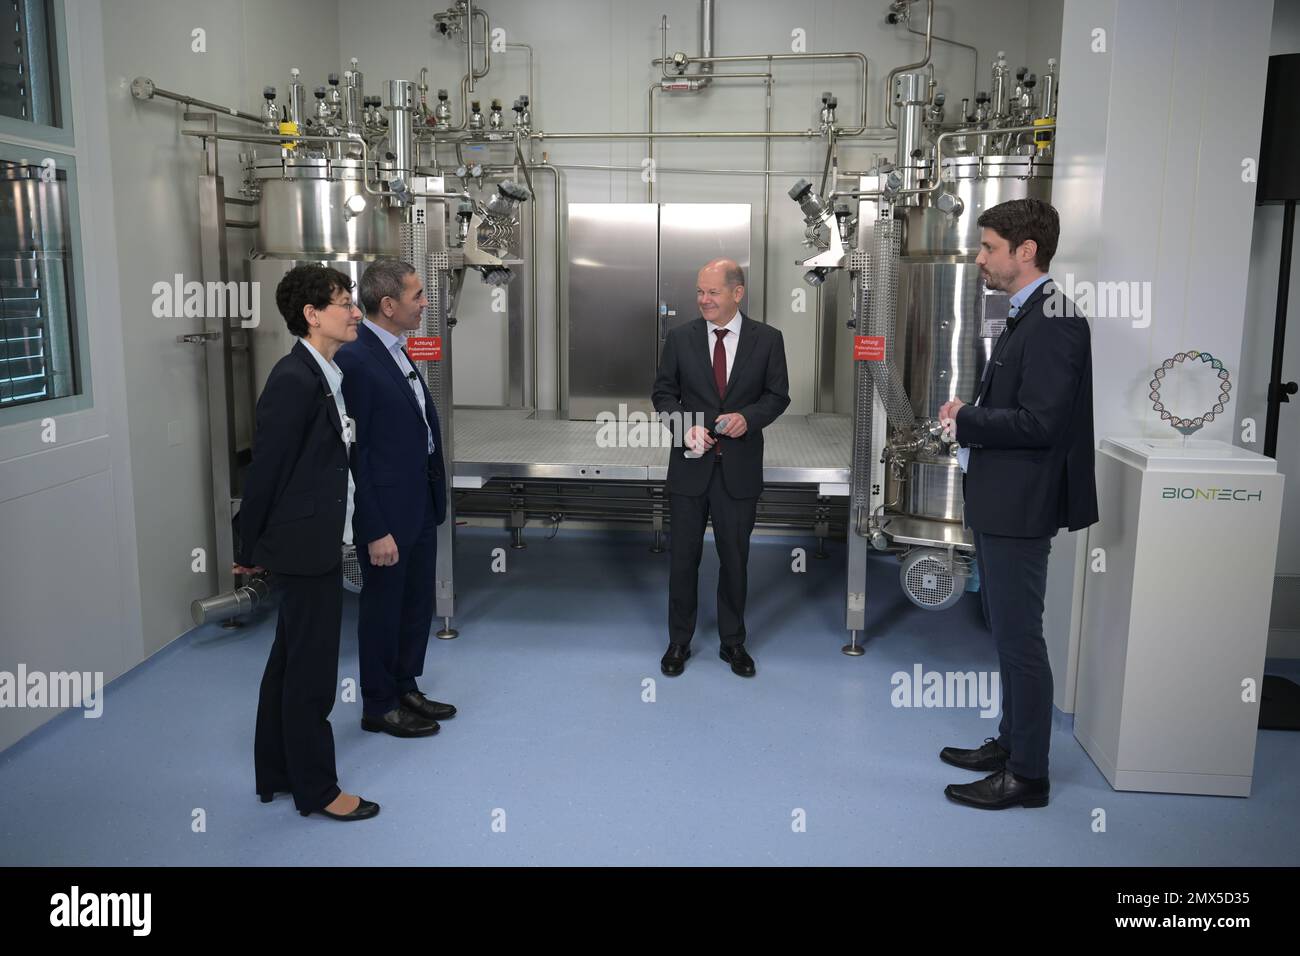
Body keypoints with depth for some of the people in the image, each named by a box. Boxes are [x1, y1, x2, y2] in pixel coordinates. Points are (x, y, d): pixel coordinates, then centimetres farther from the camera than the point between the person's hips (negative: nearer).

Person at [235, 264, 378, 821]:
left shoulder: (324, 376, 9)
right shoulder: (294, 380, -20)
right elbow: (265, 470, -16)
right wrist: (249, 551, -7)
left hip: (315, 543, 10)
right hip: (305, 545, -10)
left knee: (289, 661, 19)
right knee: (311, 670, 3)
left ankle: (276, 774, 34)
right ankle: (316, 790, 18)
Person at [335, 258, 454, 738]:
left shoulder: (397, 352, 9)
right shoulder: (354, 360, -19)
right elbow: (352, 453, -19)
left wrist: (434, 500, 13)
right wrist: (375, 530, -18)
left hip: (421, 506, 9)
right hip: (387, 513, -9)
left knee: (417, 604, 19)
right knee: (383, 609, 8)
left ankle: (406, 689, 37)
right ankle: (379, 707, 25)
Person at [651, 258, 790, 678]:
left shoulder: (767, 339, -2)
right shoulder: (680, 337, -1)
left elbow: (778, 395, 2)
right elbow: (663, 392, 5)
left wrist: (748, 417, -17)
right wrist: (683, 423, -14)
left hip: (739, 467, 0)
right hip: (691, 464, 1)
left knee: (735, 557, 11)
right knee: (684, 556, 9)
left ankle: (733, 642, 27)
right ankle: (679, 641, 25)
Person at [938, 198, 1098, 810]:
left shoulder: (1054, 322, -18)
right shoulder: (1025, 316, 13)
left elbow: (1039, 422, -25)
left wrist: (965, 420, -14)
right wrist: (970, 420, 3)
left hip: (1019, 507, -10)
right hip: (998, 502, 10)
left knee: (1020, 639, 0)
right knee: (1008, 632, 19)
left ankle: (1027, 775, 14)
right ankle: (1010, 742, 34)